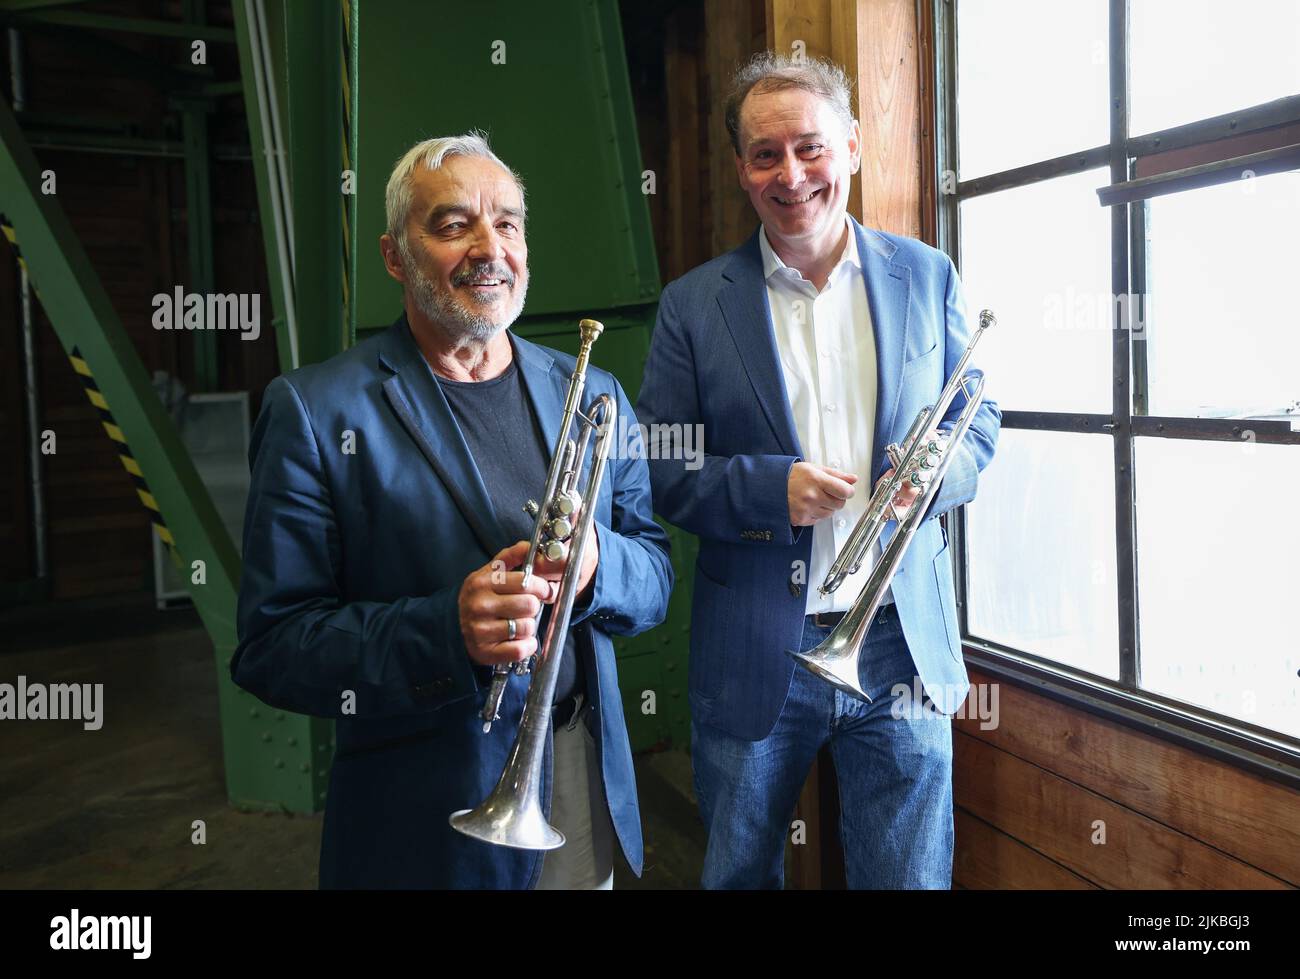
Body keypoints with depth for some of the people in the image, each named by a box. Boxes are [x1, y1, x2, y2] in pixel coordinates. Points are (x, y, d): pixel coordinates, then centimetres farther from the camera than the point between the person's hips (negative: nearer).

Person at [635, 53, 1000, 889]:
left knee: (911, 874, 13)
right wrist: (769, 487, -19)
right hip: (751, 657, 0)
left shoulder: (929, 277, 4)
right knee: (738, 873, 17)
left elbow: (980, 430, 8)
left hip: (901, 642, 1)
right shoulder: (694, 305, -1)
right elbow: (660, 473, -2)